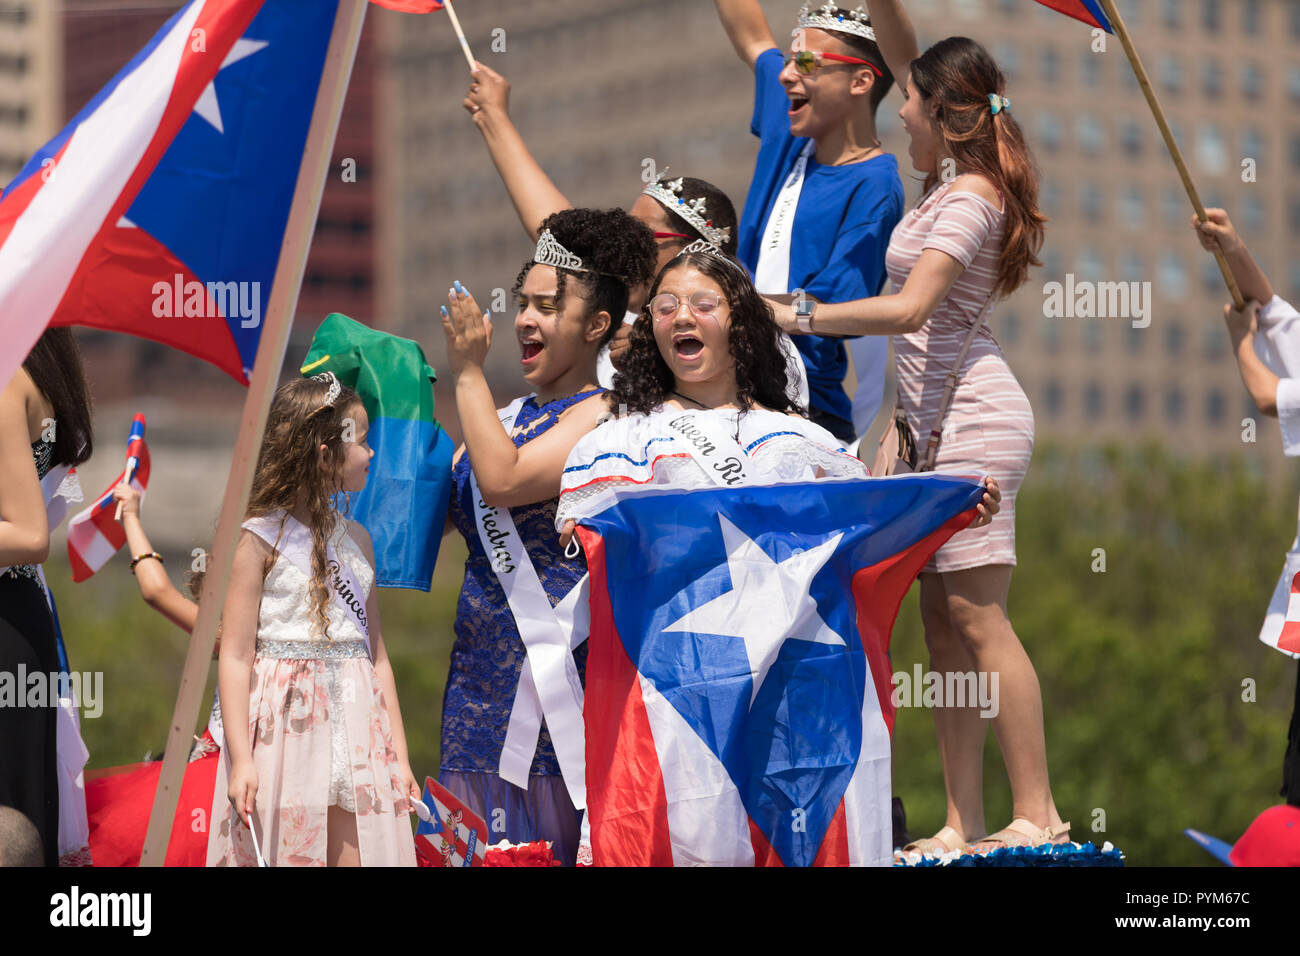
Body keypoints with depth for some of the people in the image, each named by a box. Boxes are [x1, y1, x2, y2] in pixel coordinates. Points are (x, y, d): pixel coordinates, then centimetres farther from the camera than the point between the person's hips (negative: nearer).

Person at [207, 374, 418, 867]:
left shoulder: (356, 540, 13)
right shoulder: (257, 540, -5)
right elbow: (235, 656, -7)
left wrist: (398, 753, 13)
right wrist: (240, 760, -14)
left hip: (355, 729, 5)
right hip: (285, 730, -5)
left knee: (359, 853, -2)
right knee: (284, 854, -3)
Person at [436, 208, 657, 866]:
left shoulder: (601, 416, -9)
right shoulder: (507, 416, 16)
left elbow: (503, 481, -21)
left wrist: (468, 371, -13)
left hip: (558, 656, -8)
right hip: (483, 660, 8)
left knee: (549, 835, -7)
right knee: (482, 837, 5)